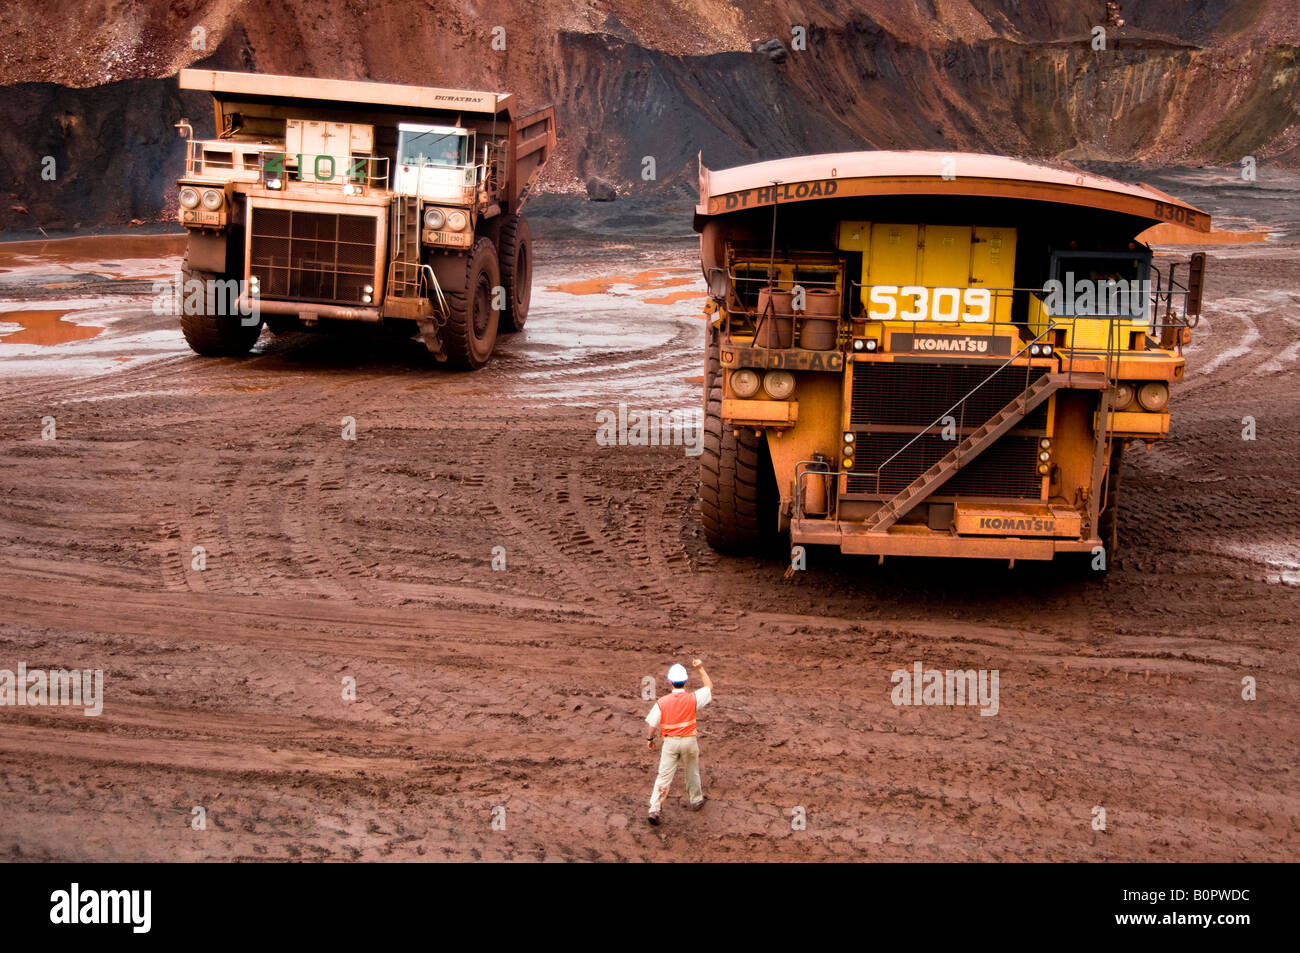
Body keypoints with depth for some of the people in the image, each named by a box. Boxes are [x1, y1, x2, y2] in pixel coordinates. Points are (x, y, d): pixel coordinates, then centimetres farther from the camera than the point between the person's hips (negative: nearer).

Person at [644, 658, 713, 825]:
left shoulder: (662, 702, -10)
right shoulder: (693, 698, -10)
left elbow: (652, 723, -4)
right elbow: (709, 687, 6)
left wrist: (649, 739, 13)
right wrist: (700, 669, 12)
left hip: (670, 741, 0)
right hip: (689, 741, 0)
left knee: (664, 775, 0)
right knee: (692, 772, 22)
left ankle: (654, 809, -8)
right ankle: (695, 800, 39)